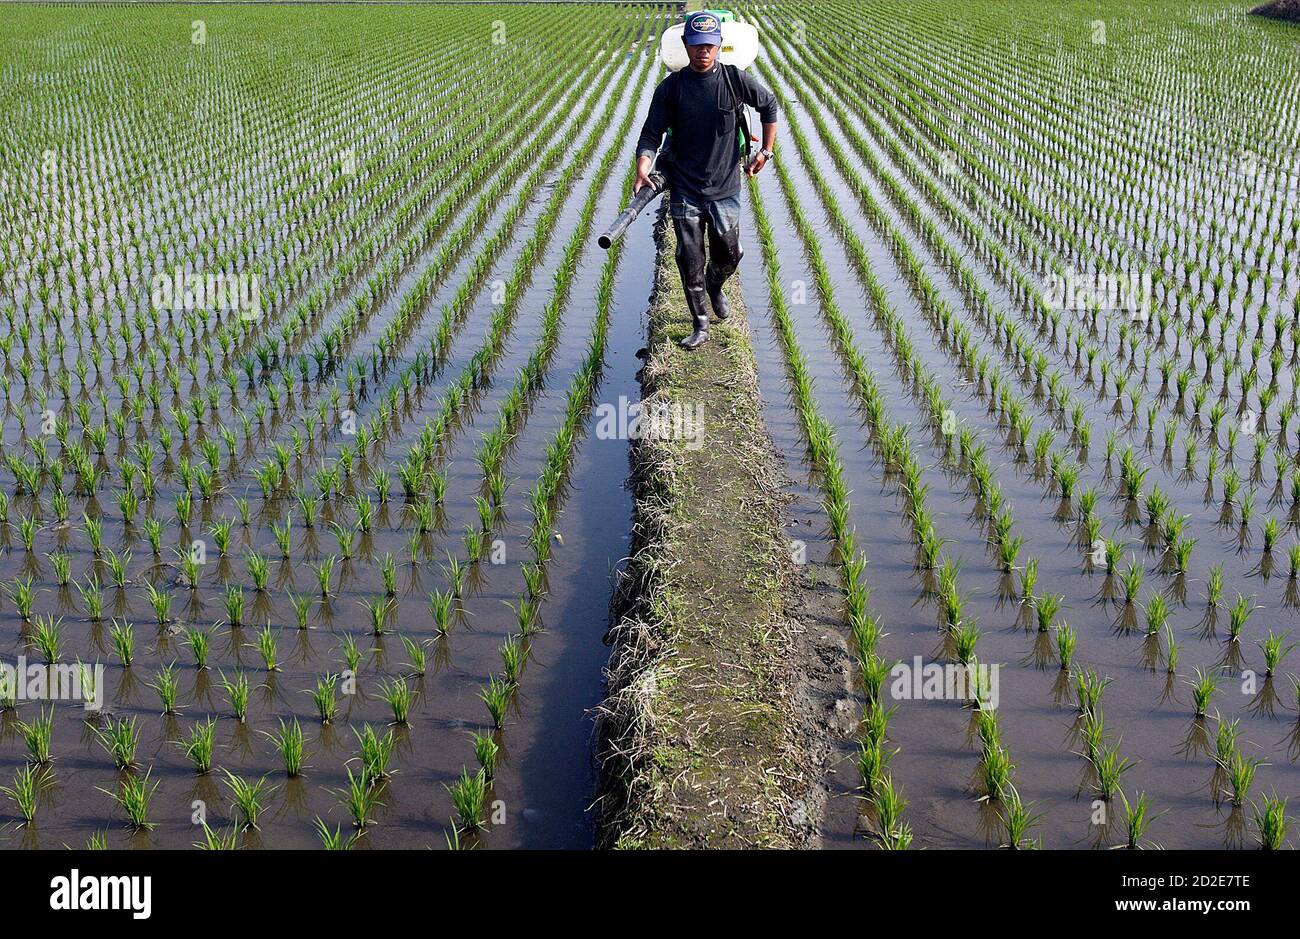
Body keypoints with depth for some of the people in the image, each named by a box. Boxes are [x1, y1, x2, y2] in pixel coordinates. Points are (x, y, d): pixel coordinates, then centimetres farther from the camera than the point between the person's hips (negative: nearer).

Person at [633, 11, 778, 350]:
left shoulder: (735, 79, -3)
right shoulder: (671, 87, -4)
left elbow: (769, 105, 12)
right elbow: (651, 133, -5)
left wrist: (766, 151, 10)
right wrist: (642, 169, -22)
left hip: (725, 186, 1)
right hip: (684, 189, -1)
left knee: (729, 253, 7)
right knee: (690, 259, 0)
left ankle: (715, 286, 42)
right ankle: (700, 325, 14)